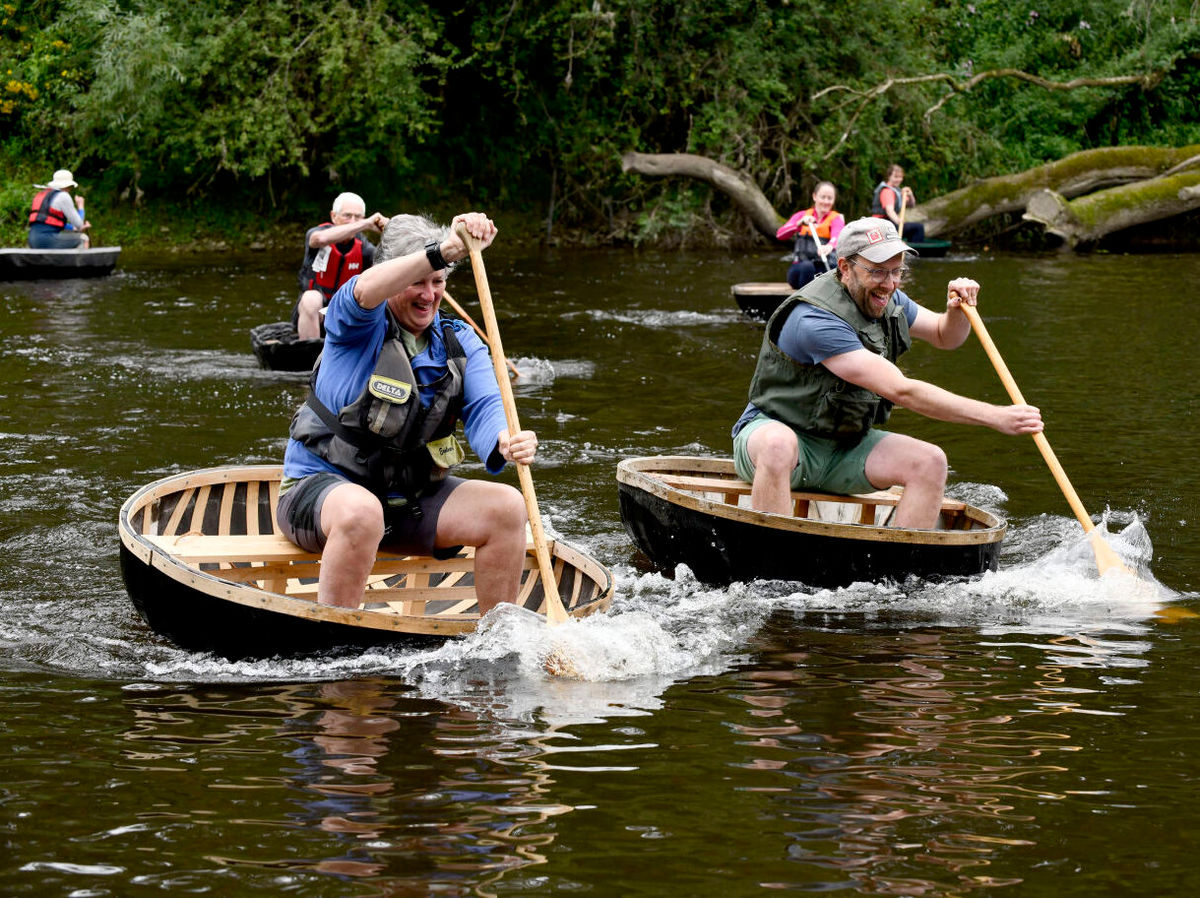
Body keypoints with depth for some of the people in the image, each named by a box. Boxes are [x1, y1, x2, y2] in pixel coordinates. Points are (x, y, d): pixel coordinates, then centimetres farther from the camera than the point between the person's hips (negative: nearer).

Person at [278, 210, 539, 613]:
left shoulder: (459, 343, 6)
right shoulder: (361, 324, -8)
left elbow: (483, 408, -12)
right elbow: (365, 291, -35)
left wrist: (504, 443, -38)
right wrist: (442, 251, -49)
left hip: (410, 497, 6)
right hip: (321, 487, -5)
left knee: (507, 507, -13)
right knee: (361, 511, -40)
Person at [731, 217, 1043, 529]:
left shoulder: (887, 301, 2)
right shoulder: (815, 320, -28)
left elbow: (945, 336, 20)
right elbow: (901, 391, -32)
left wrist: (958, 310, -7)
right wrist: (995, 417, -34)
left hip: (845, 446, 8)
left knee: (930, 462, -14)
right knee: (779, 445, -42)